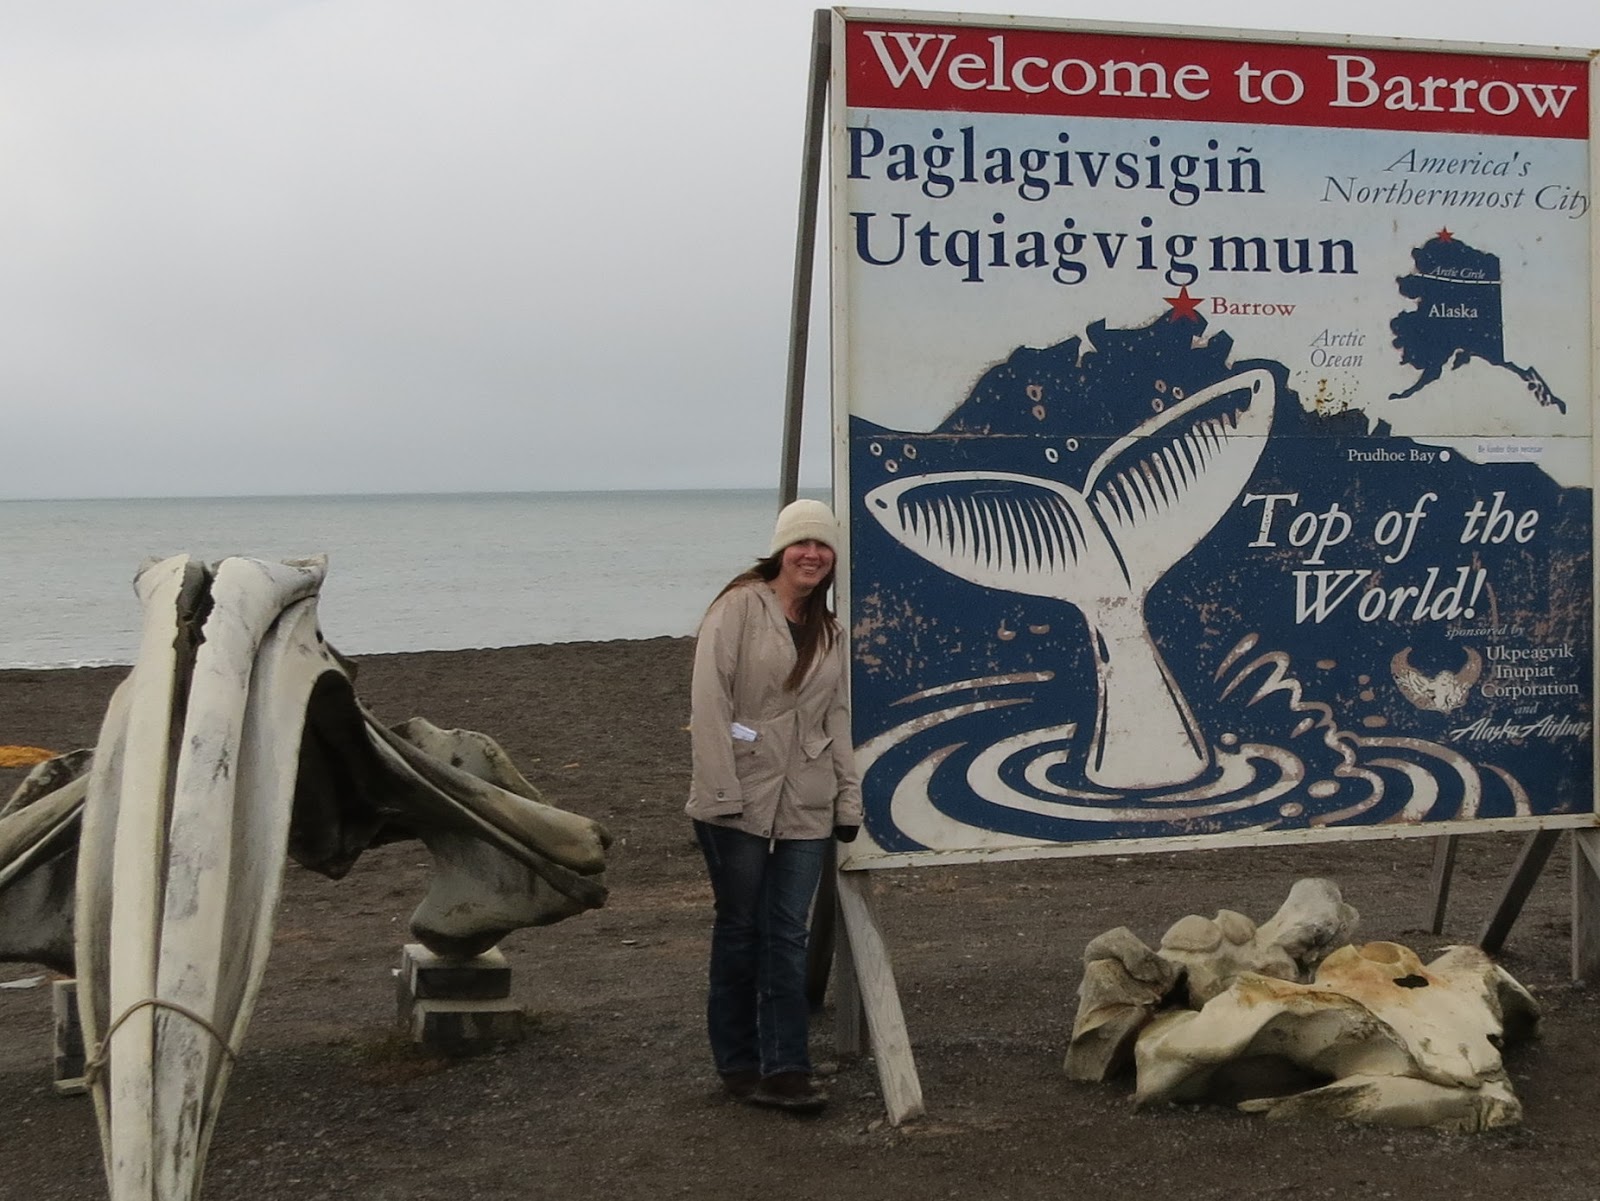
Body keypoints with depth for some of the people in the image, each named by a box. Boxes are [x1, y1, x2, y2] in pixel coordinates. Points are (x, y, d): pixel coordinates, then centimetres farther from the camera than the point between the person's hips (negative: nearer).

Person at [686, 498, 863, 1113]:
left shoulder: (830, 632, 16)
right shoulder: (741, 606, -4)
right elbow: (709, 698, -10)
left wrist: (848, 801, 12)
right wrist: (721, 788, -15)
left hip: (805, 804, 5)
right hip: (737, 802, -4)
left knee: (788, 935, 1)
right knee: (740, 930, 5)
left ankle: (786, 1068, 3)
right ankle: (738, 1064, 15)